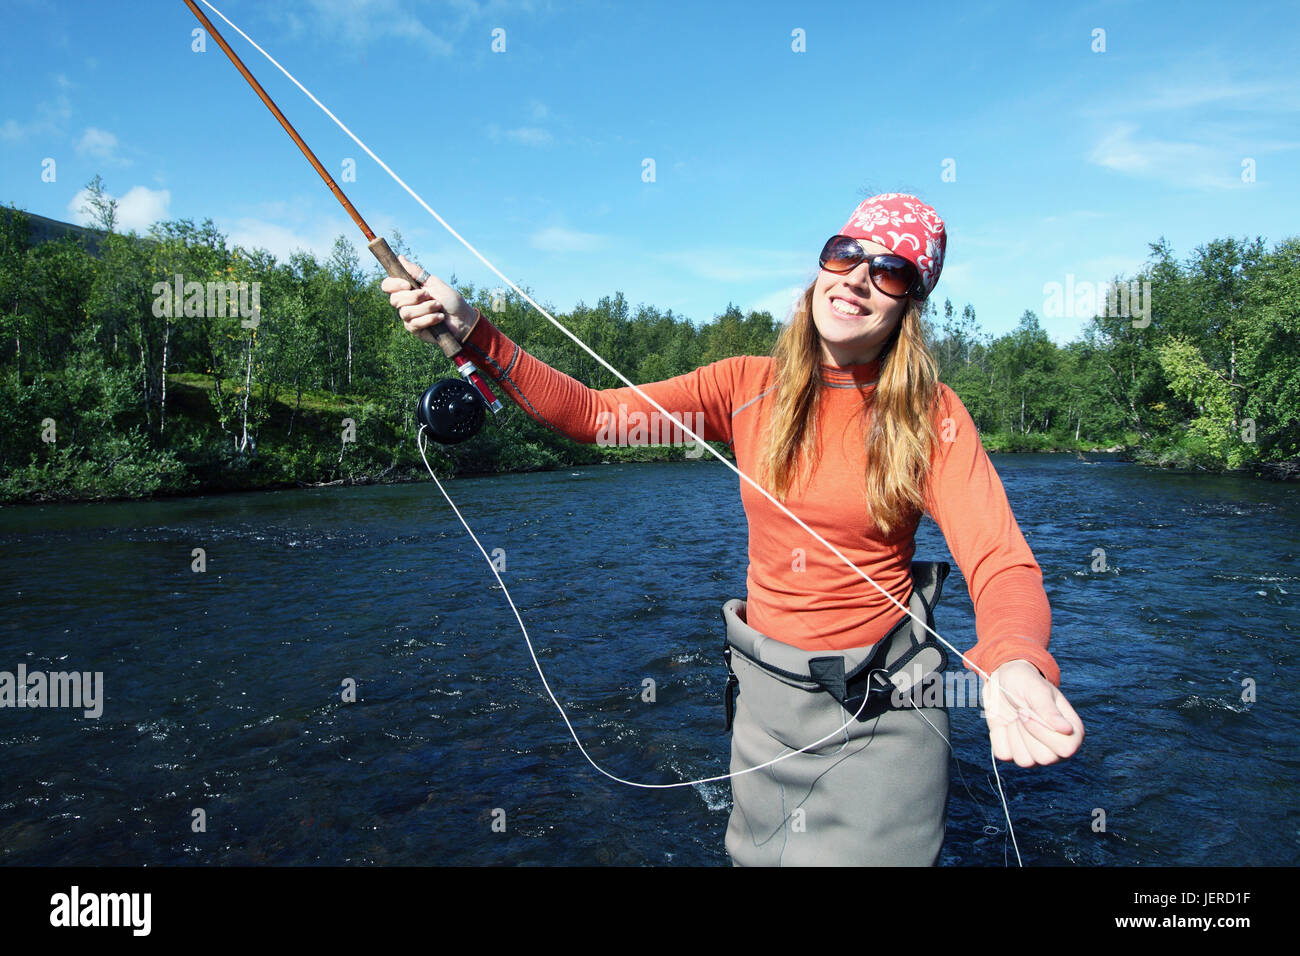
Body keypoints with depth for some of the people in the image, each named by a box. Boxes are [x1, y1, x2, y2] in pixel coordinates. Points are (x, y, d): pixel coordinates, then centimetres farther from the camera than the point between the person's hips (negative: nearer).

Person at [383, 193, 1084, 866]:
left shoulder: (931, 415, -11)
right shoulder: (749, 388, -3)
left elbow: (1001, 560, -21)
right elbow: (593, 413, -4)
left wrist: (1015, 665, -43)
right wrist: (473, 332, -14)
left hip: (882, 705, -3)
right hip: (764, 691, 3)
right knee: (758, 853, 19)